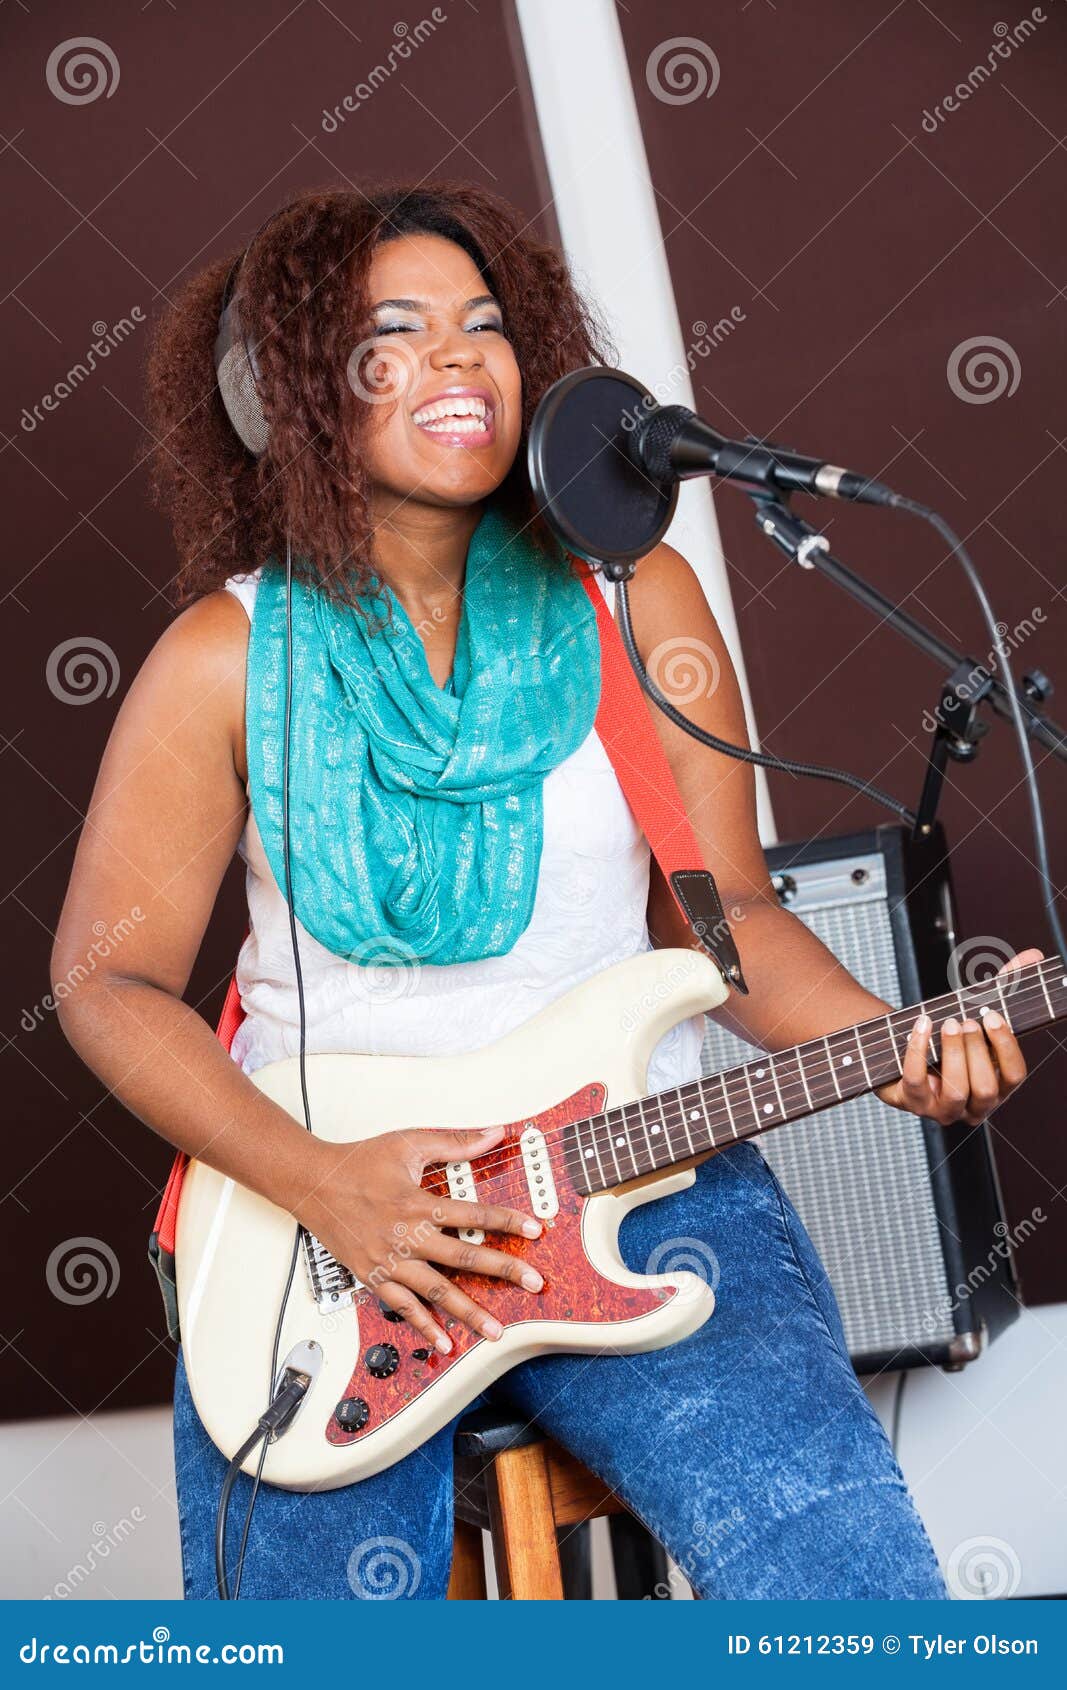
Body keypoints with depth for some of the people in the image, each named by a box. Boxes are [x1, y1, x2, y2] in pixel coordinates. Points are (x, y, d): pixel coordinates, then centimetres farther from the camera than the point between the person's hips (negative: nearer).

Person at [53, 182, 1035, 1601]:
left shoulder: (634, 599, 4)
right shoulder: (229, 658, -1)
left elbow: (721, 912, 8)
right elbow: (110, 978, 2)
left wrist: (895, 1048, -11)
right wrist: (318, 1182, -12)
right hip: (314, 1203, 0)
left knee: (840, 1570, -20)